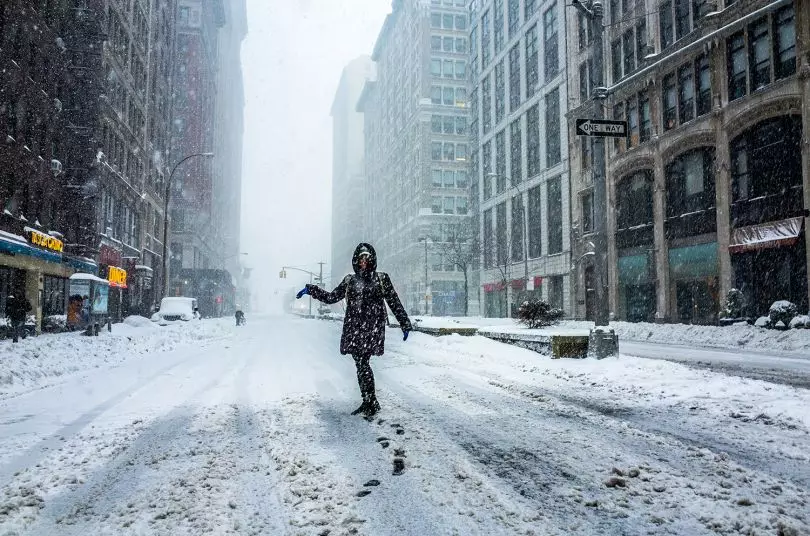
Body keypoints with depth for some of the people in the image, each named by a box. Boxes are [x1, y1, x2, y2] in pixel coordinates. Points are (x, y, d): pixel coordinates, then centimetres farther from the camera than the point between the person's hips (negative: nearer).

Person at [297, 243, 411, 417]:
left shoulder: (381, 279, 5)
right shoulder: (350, 280, 14)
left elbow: (395, 303, 6)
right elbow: (331, 297, 20)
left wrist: (405, 324, 6)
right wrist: (310, 289, 13)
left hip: (372, 328, -4)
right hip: (354, 328, 4)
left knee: (362, 363, -14)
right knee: (361, 364, 3)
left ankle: (371, 403, -6)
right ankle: (368, 402, 12)